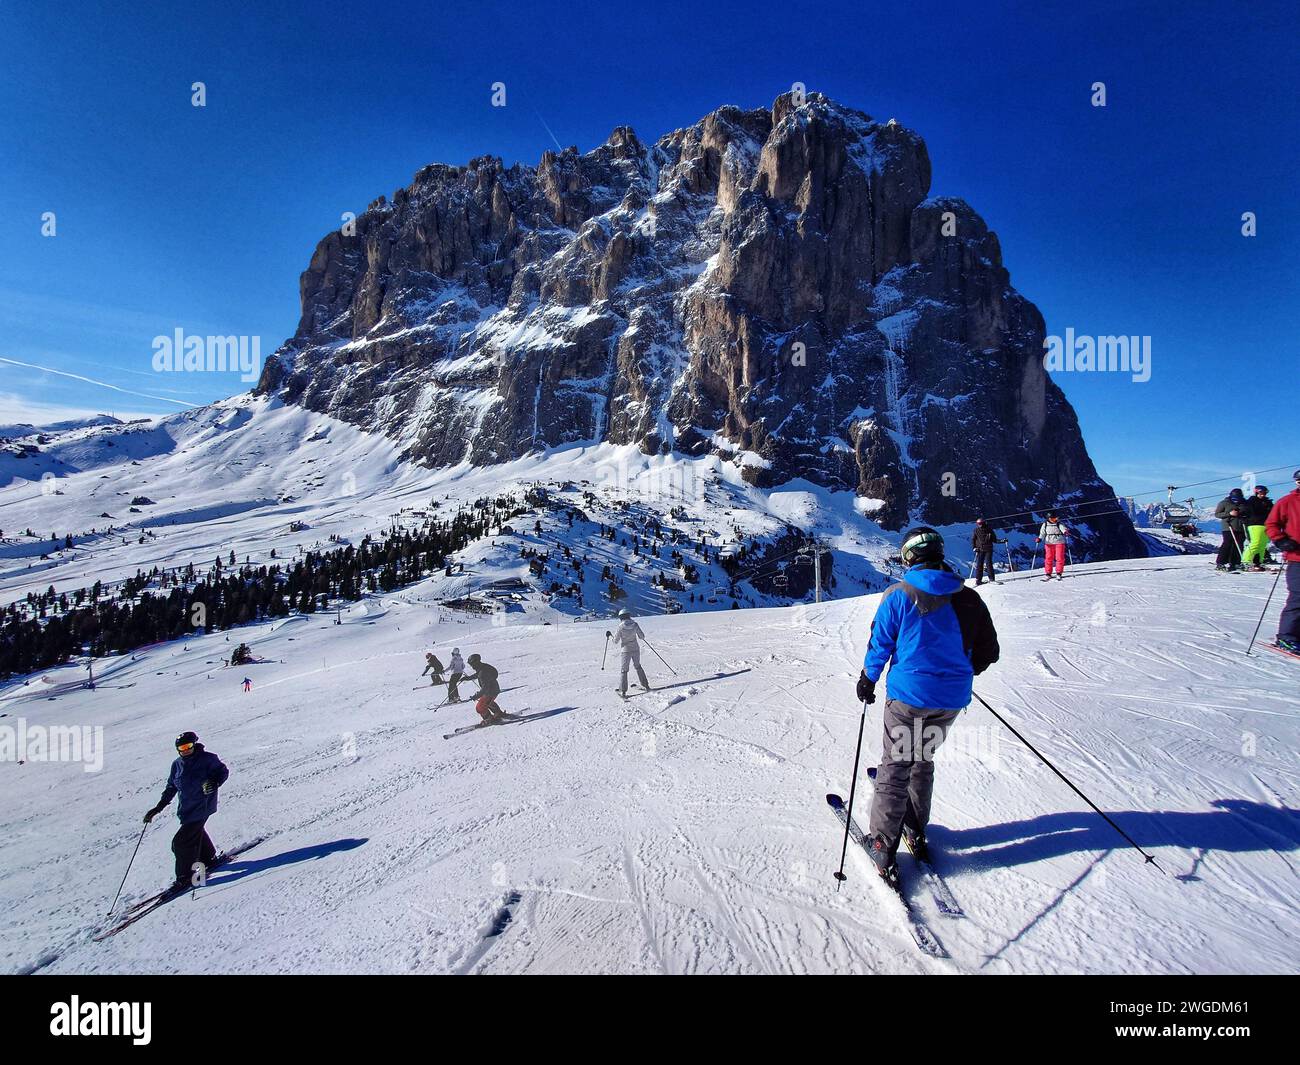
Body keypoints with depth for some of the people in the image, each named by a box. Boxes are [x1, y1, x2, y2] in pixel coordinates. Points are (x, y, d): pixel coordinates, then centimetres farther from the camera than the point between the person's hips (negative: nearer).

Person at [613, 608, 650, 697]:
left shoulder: (620, 627, -14)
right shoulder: (635, 625, -7)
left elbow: (616, 641, -7)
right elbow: (642, 637, -2)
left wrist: (615, 634, 13)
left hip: (626, 650, -3)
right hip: (635, 649, 3)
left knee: (624, 670, 7)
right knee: (638, 666, 23)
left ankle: (623, 691, 3)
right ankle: (645, 686, 26)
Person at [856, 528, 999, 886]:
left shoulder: (899, 595, -11)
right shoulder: (968, 598, 0)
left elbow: (880, 645, -7)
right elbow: (988, 652, 7)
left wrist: (867, 680, 8)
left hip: (909, 695, -4)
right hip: (951, 700, 4)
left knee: (896, 765, 8)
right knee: (923, 760, 22)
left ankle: (883, 845, 10)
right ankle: (915, 832, 34)